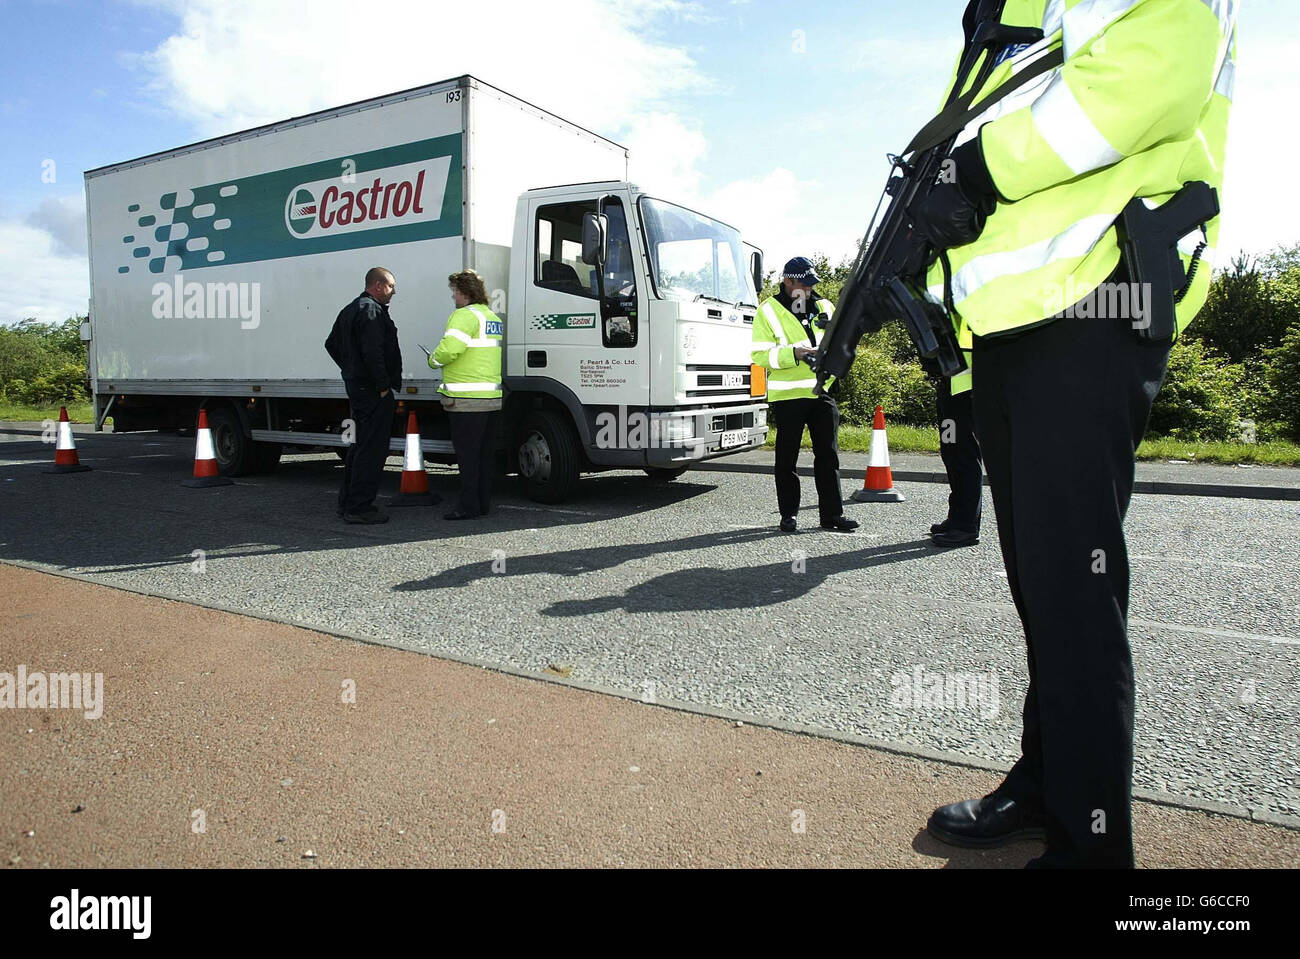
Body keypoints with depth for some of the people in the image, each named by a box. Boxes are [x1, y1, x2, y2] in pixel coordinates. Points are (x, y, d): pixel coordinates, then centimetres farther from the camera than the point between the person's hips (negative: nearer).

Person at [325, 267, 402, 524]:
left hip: (355, 385, 11)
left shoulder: (350, 309, 19)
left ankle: (347, 502, 25)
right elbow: (372, 352, -25)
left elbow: (332, 344, 27)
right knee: (372, 448, -7)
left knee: (360, 445, 18)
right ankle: (359, 507, -5)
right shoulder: (372, 310, -14)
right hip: (373, 390, -11)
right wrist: (384, 386, -20)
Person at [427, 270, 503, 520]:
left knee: (467, 453, -3)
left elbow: (450, 347, -24)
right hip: (493, 397, 9)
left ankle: (469, 505, 0)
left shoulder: (465, 315, -10)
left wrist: (434, 360, -5)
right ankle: (483, 503, 18)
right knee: (485, 454, 12)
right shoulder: (494, 318, 18)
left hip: (467, 398, -9)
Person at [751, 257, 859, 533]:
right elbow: (760, 355, -9)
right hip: (787, 396, -4)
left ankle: (832, 513, 11)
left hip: (823, 392, 4)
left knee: (828, 455, 5)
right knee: (787, 458, 4)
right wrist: (794, 354, -22)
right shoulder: (769, 311, -1)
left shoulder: (824, 307, 13)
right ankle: (788, 514, 15)